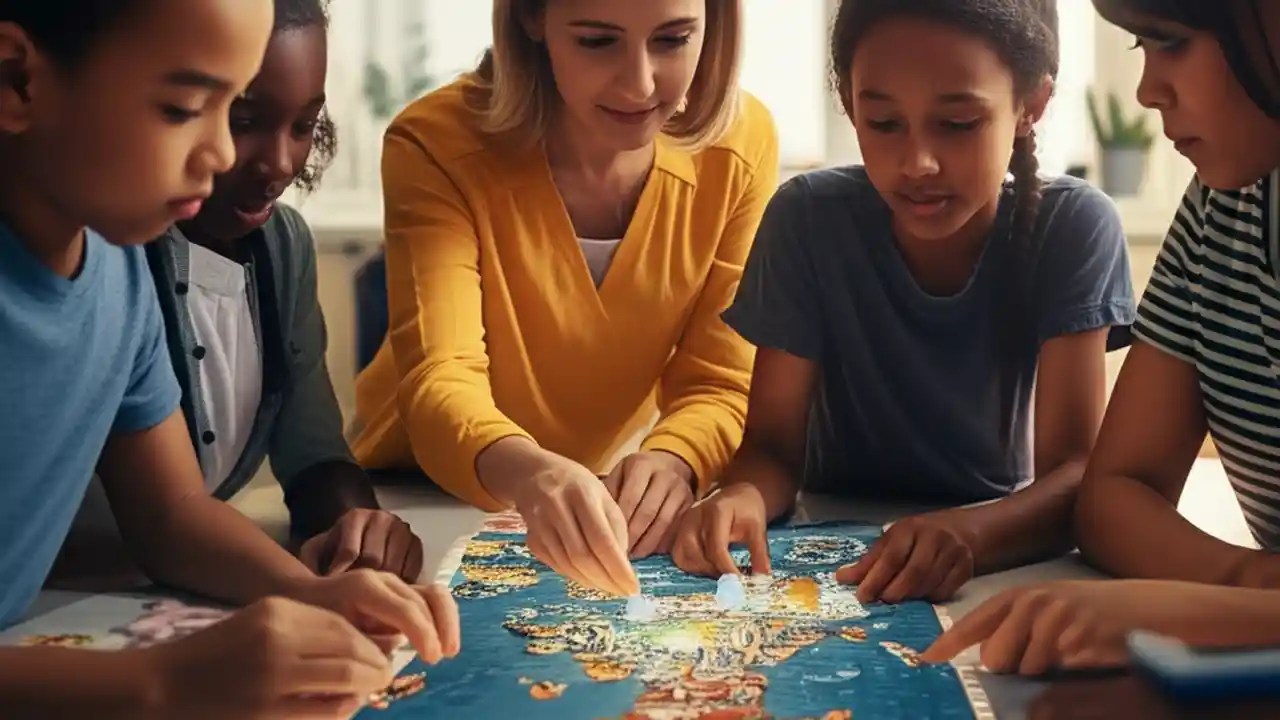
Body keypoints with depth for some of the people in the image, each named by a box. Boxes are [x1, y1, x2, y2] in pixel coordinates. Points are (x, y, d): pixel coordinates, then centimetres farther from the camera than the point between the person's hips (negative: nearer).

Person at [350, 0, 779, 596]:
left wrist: (672, 459, -34)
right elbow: (439, 384, -30)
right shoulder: (437, 146, -20)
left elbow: (721, 384, -11)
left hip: (607, 503, 3)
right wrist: (524, 470, -53)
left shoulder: (740, 144, -12)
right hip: (426, 504, -3)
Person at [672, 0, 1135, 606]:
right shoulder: (807, 220, -13)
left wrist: (969, 533, -39)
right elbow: (773, 445, -9)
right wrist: (744, 497, -32)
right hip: (833, 556, 1)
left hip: (995, 564, -1)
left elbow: (1077, 471, -18)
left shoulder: (1072, 227, -14)